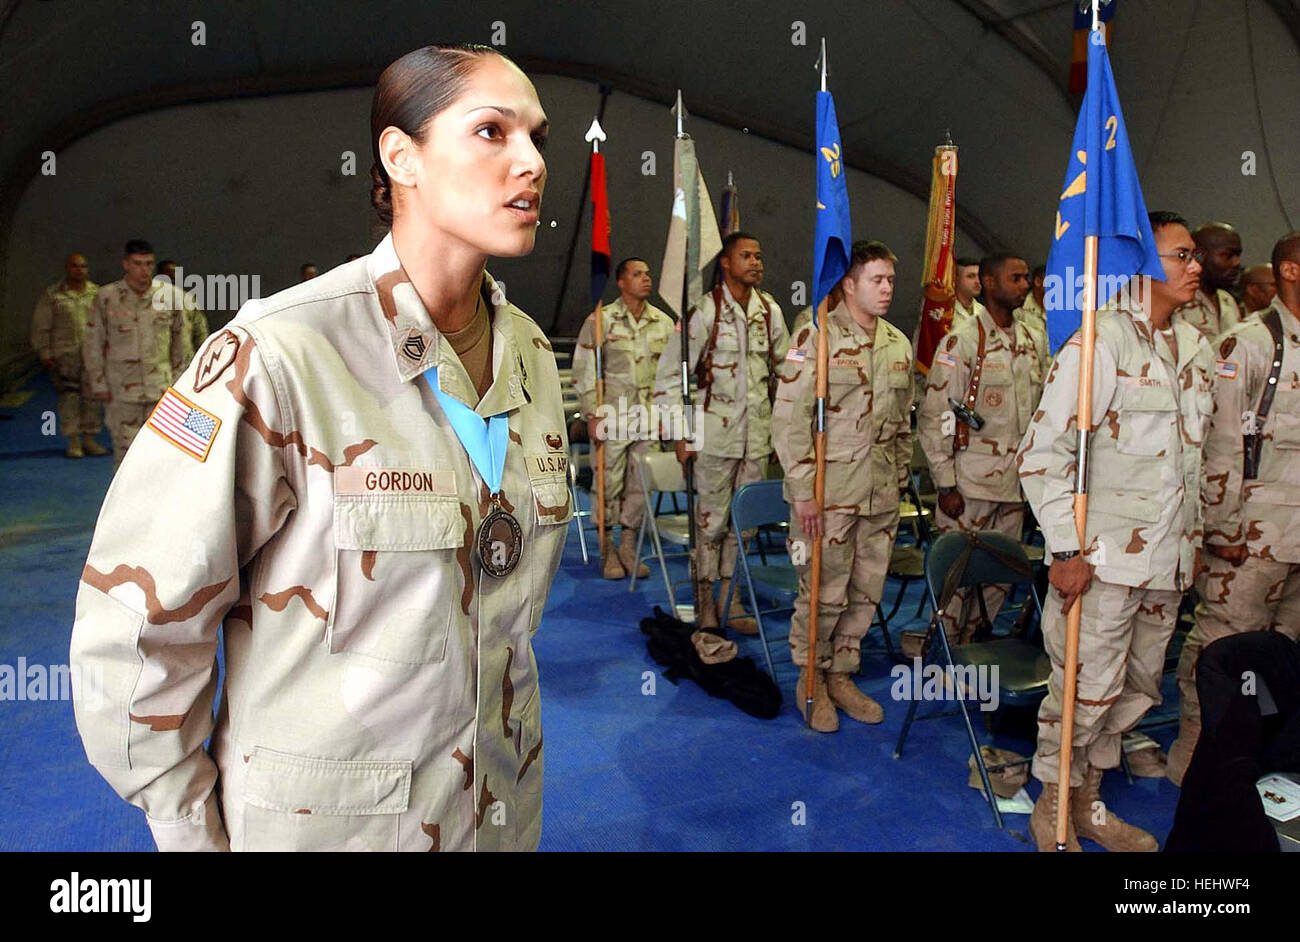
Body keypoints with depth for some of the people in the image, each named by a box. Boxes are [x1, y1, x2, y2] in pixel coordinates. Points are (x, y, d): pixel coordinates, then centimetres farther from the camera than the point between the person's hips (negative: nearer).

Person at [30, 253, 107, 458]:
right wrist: (44, 354, -2)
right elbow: (41, 327, 4)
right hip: (65, 356, -2)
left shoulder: (98, 293, 11)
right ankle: (73, 442, 6)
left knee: (93, 398, 3)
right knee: (69, 398, -2)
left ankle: (89, 439, 14)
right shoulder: (52, 295, 4)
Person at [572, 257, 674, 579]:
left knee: (640, 486, 6)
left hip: (649, 419, 3)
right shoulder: (599, 321, -3)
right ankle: (608, 552, 15)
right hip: (611, 417, -3)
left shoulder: (663, 323, 8)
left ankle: (629, 547, 20)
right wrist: (591, 416, -8)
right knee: (609, 485, 2)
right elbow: (583, 371, -3)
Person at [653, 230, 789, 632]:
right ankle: (705, 602, 15)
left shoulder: (770, 309, 7)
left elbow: (783, 369, 17)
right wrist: (681, 433, -8)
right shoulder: (704, 311, -8)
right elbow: (670, 374, -6)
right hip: (715, 431, -4)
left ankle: (732, 597, 23)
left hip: (757, 432, 5)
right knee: (711, 518, 2)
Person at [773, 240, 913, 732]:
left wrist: (899, 479, 16)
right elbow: (789, 418, -13)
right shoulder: (817, 336, -9)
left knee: (866, 592, 12)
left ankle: (841, 676, 29)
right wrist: (804, 490, -15)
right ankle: (811, 680, 21)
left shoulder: (899, 343, 12)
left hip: (880, 496, 6)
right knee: (824, 593, 1)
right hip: (827, 492, -6)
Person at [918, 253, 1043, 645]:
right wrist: (945, 484, -13)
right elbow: (934, 418, -10)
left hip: (1016, 482, 6)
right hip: (971, 483, -6)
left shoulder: (1033, 340, 12)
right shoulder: (961, 342, -8)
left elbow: (1038, 411, 18)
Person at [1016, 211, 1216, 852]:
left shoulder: (1194, 346, 12)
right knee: (1086, 689, 0)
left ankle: (1089, 802, 33)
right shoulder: (1101, 341, -13)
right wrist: (1067, 548, -17)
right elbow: (1043, 451, -16)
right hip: (1104, 557, -8)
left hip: (1166, 559, 8)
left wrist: (1191, 540, 20)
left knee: (1137, 687, 15)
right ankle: (1052, 809, 22)